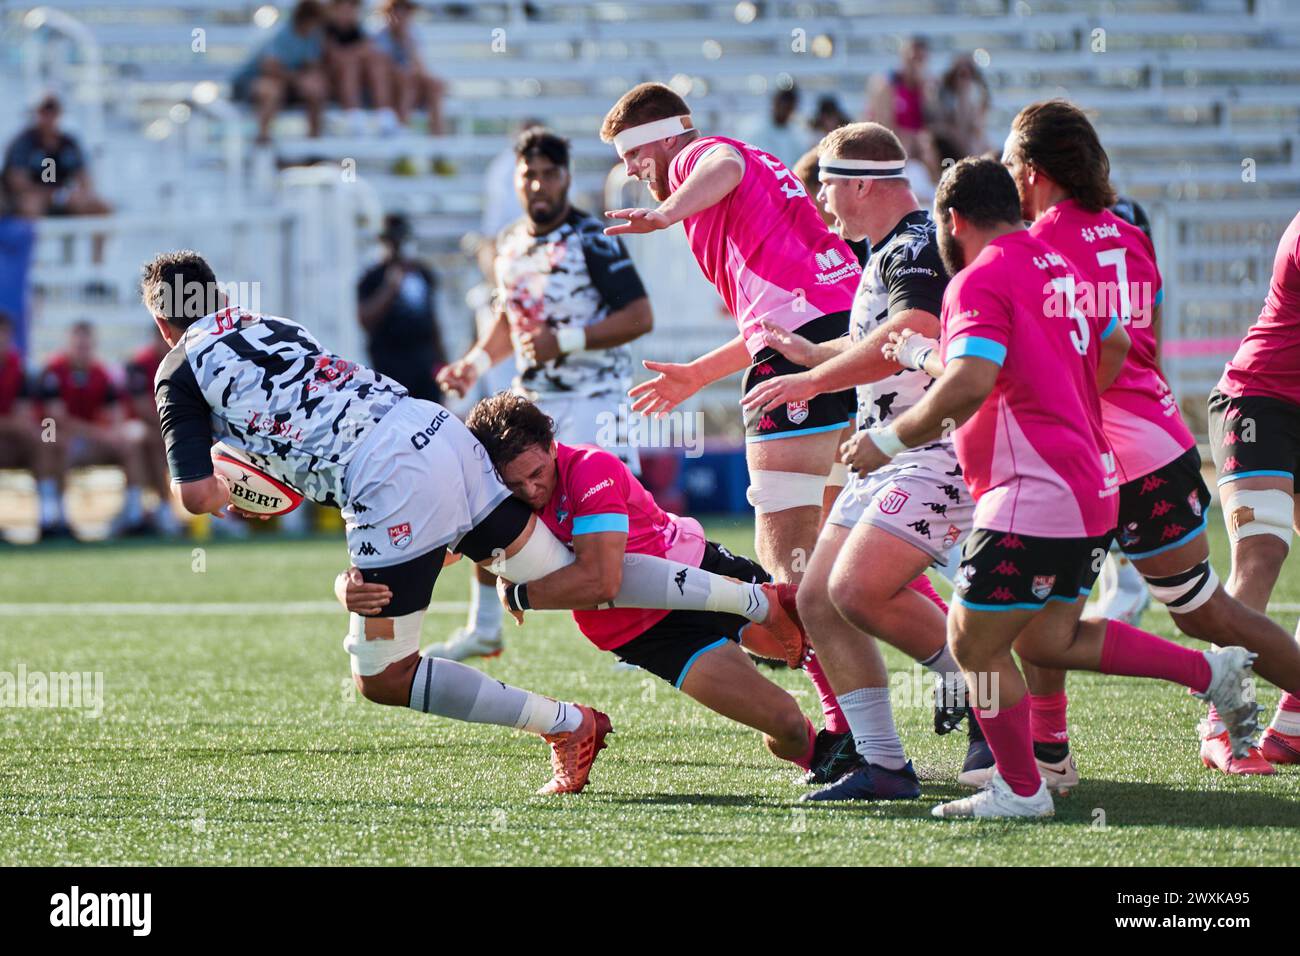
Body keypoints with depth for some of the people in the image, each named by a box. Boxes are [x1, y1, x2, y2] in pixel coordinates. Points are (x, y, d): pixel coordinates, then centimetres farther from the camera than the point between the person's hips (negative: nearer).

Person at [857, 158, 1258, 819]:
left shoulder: (980, 280, -13)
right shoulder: (1055, 265, 15)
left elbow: (970, 384, -27)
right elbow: (1115, 346, 27)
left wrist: (891, 438, -17)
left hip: (1034, 494, -10)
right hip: (1092, 486, 10)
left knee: (974, 645, 0)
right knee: (1048, 642, 19)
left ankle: (1020, 791, 6)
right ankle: (1212, 672, 16)